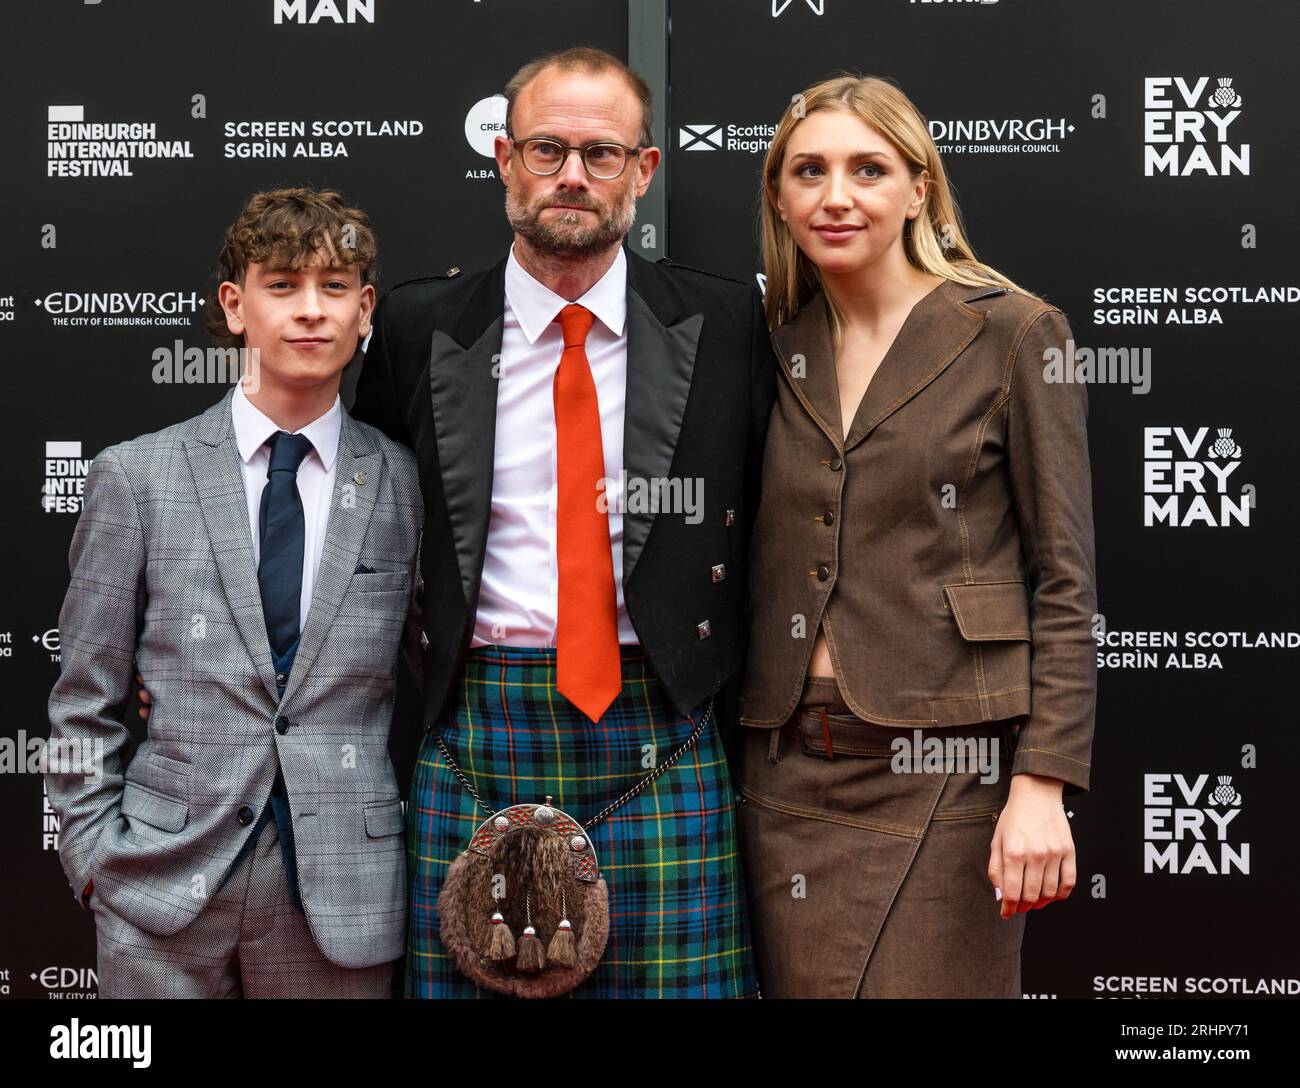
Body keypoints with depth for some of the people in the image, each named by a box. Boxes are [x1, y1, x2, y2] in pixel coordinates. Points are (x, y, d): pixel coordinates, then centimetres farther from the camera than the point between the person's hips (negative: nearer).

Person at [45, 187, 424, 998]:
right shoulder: (137, 476, 0)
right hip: (163, 891, 0)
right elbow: (85, 702, 4)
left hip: (344, 897, 0)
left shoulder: (406, 485, 2)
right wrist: (96, 855, 0)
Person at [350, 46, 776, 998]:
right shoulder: (418, 329, 4)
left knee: (673, 981, 3)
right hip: (475, 731, 1)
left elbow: (767, 519, 8)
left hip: (659, 736, 0)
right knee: (463, 981, 8)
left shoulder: (725, 323, 3)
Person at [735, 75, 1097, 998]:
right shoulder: (777, 349, 10)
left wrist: (1043, 784, -13)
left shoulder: (1013, 334, -3)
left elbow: (1066, 582, -5)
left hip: (946, 770, -4)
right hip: (787, 768, 4)